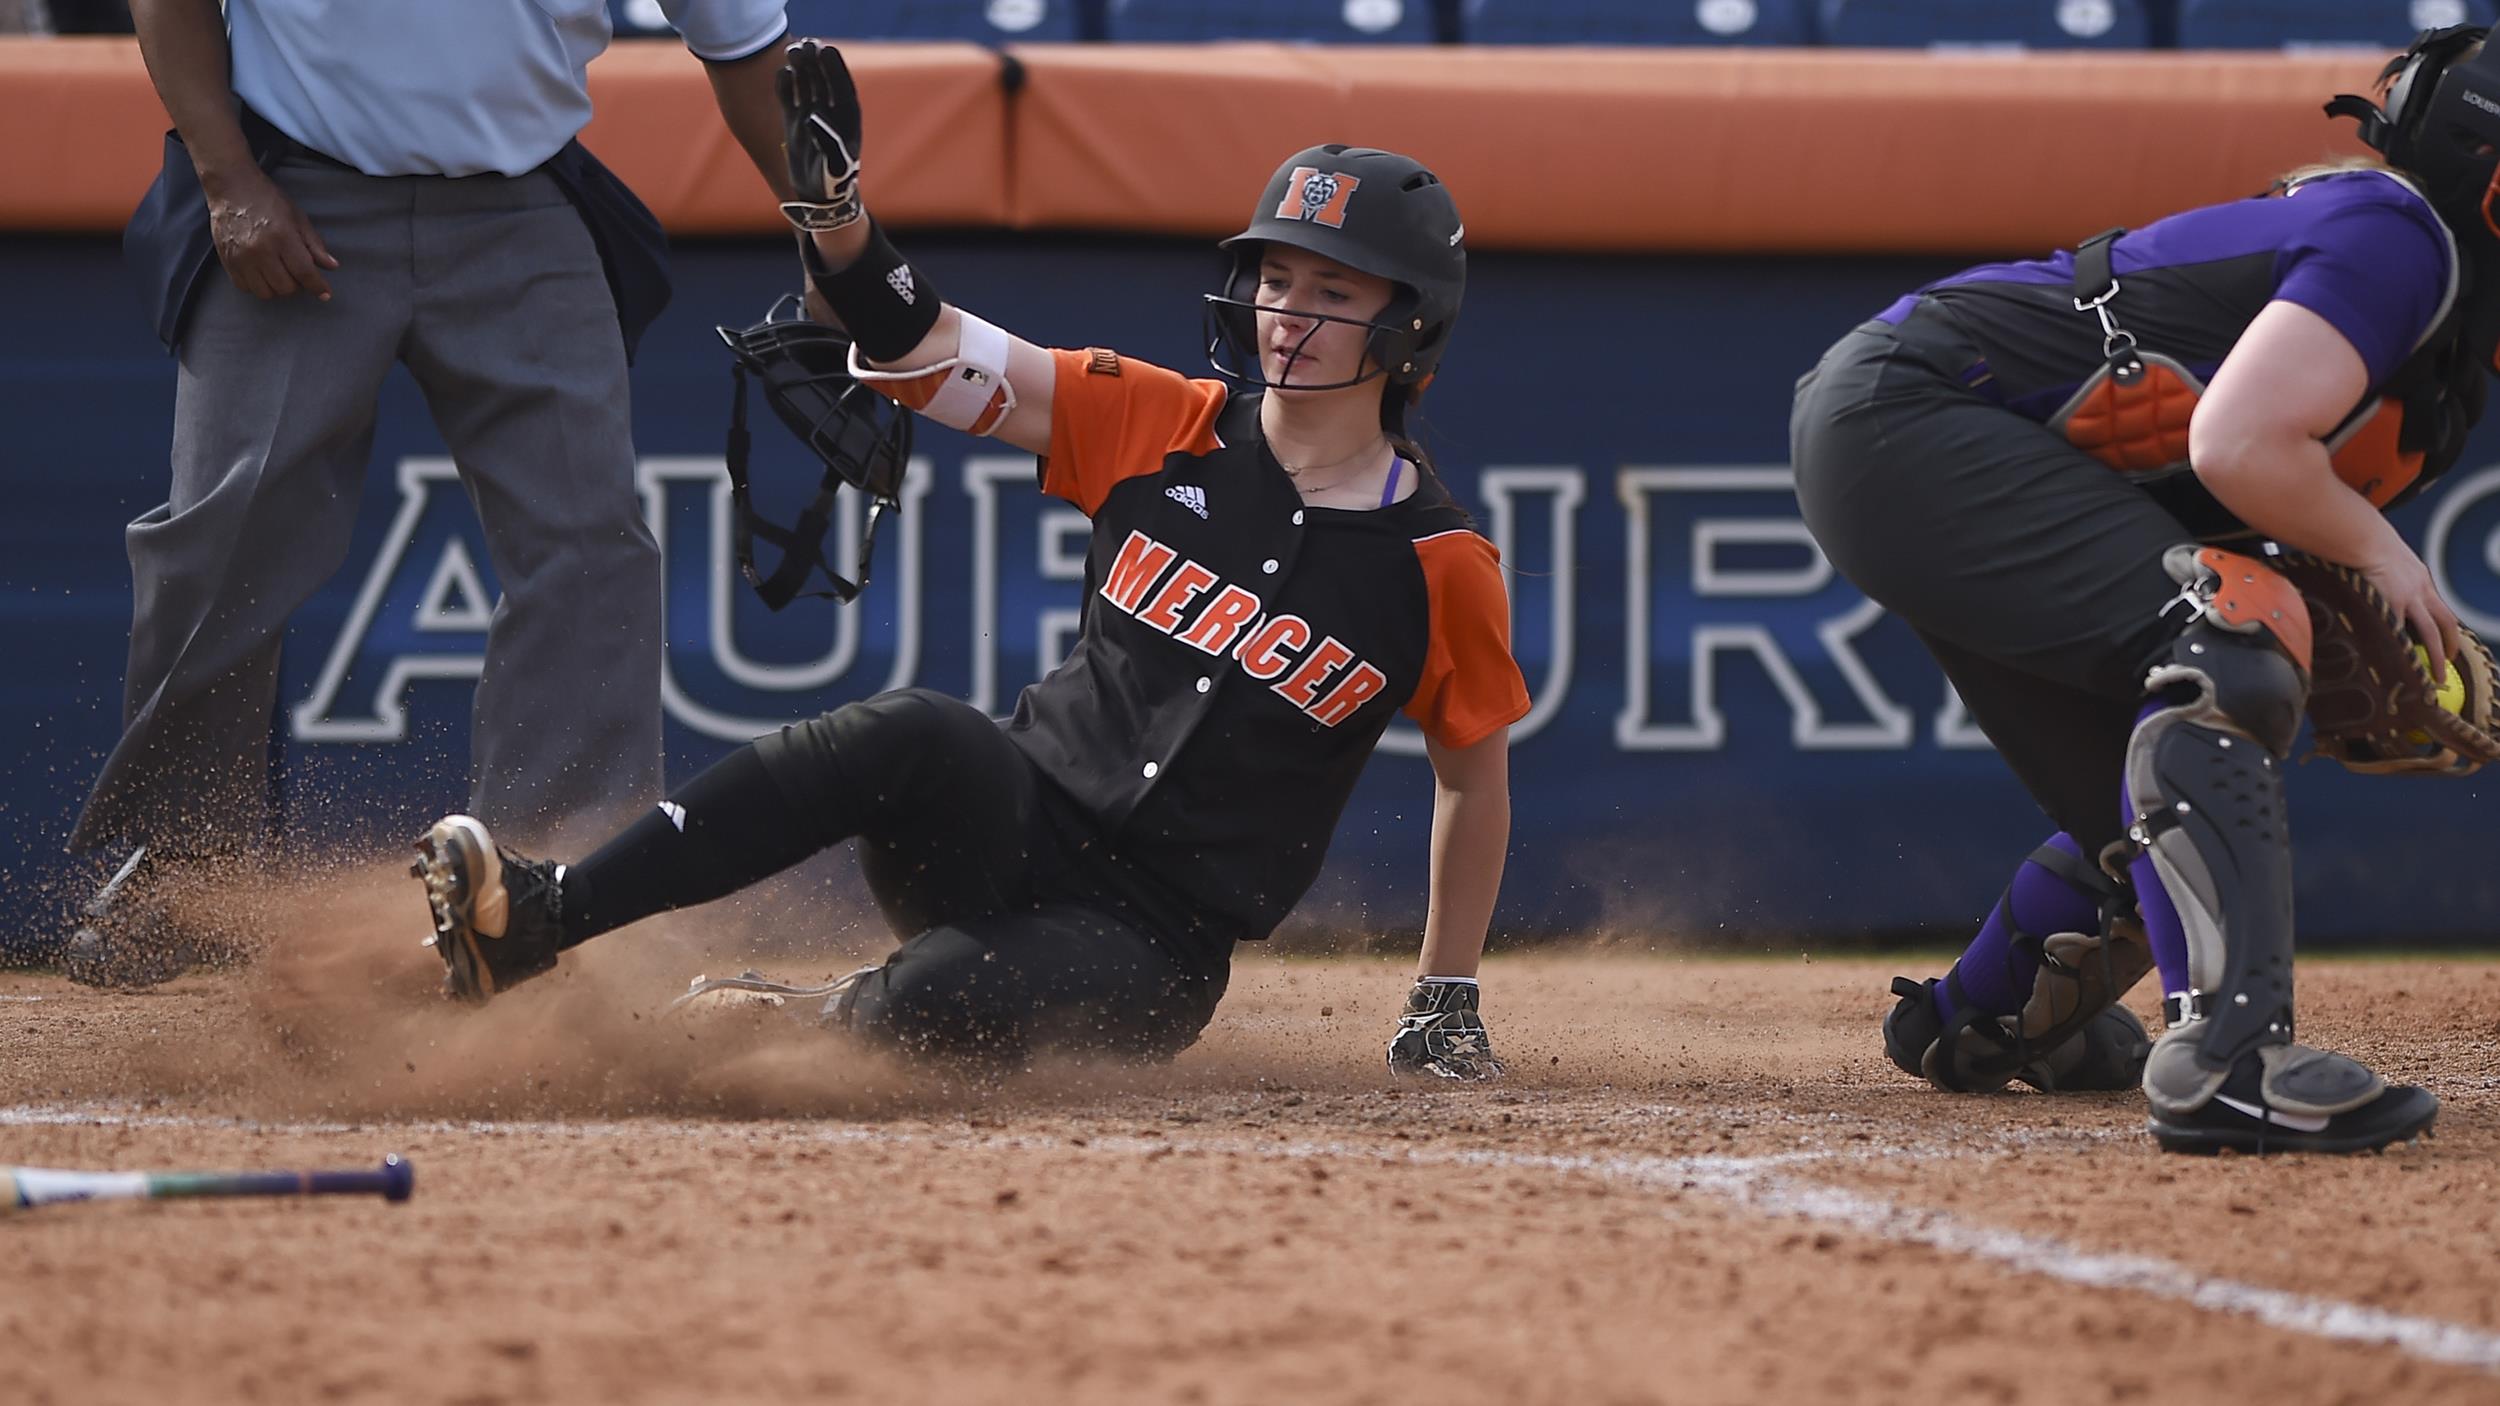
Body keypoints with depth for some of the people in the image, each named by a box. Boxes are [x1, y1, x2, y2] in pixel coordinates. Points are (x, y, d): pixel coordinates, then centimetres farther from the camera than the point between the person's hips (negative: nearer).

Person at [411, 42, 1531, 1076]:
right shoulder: (1166, 429, 5)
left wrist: (1446, 1001, 13)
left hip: (1156, 947, -3)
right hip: (1015, 829, 3)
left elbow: (1475, 772, 11)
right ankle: (537, 918, -36)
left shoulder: (1439, 566, -2)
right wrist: (829, 206, -13)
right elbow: (926, 350, 4)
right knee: (917, 737, -34)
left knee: (951, 999, -36)